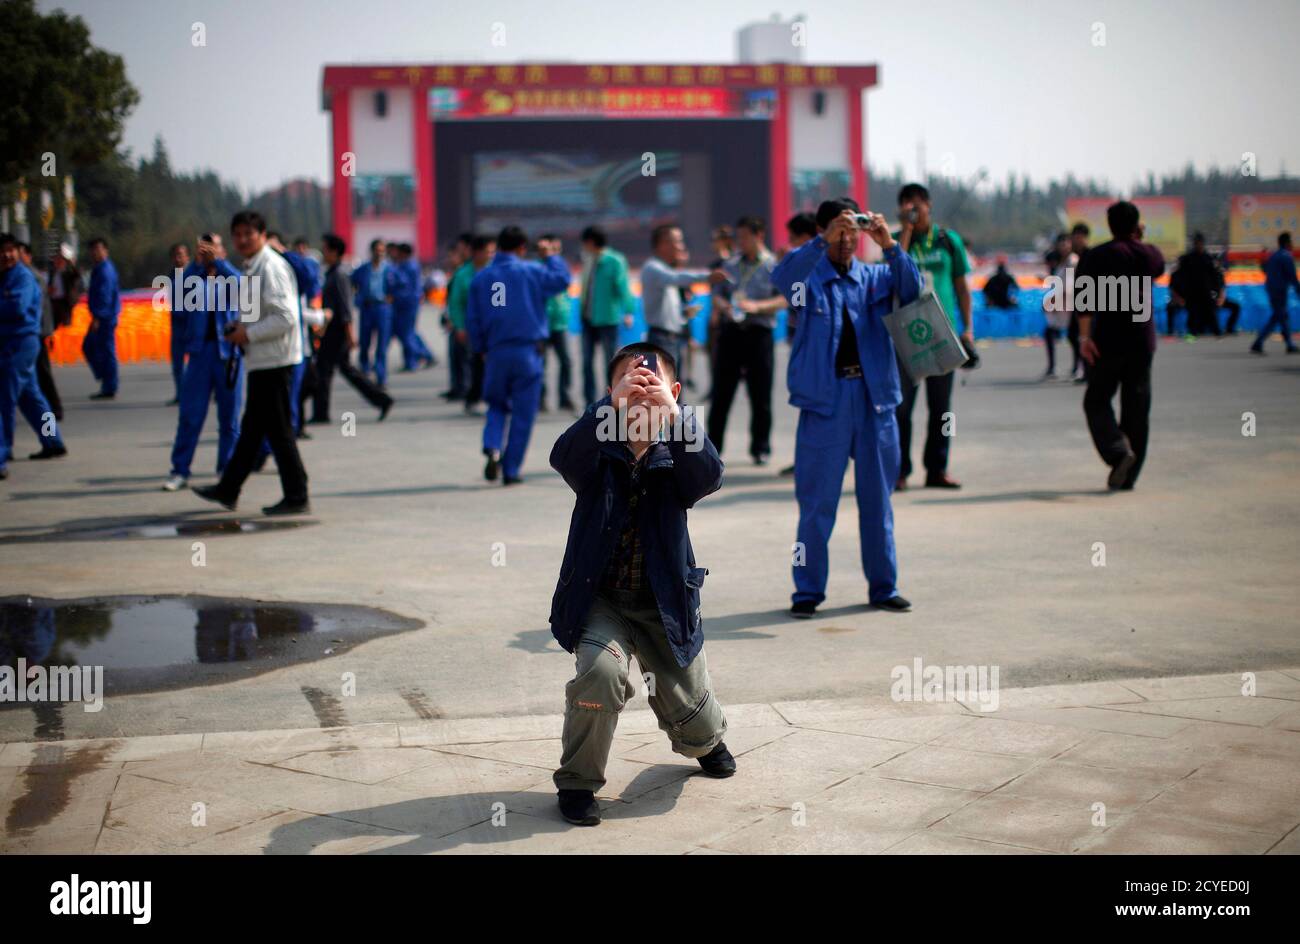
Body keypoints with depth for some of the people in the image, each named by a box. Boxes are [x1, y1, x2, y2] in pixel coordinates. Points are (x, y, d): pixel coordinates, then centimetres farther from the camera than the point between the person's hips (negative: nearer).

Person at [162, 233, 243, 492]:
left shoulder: (228, 277, 8)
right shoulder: (193, 277, 10)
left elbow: (240, 286, -15)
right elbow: (178, 293, -10)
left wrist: (217, 261, -21)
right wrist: (196, 262, -16)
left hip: (228, 351, 0)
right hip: (200, 351, 0)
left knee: (229, 415, 5)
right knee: (190, 414, -3)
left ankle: (227, 469, 14)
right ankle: (180, 471, -1)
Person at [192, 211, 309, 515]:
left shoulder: (271, 267, -16)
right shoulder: (252, 268, 16)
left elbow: (285, 318, -24)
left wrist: (248, 334, -16)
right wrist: (241, 330, 10)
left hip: (274, 361, -10)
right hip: (262, 361, 10)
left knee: (278, 430, -4)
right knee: (252, 428, 17)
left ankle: (296, 497, 3)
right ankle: (228, 490, 26)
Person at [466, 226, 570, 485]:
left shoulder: (481, 278, 3)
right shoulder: (531, 272, -5)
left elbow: (472, 320, 5)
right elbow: (562, 279, 5)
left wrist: (481, 349, 17)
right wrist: (551, 256, 19)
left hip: (496, 353, 3)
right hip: (528, 352, -2)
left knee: (497, 405, 19)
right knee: (523, 413, 6)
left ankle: (492, 447, -8)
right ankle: (511, 470, 6)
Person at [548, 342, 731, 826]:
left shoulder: (675, 459, -5)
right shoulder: (598, 456, -7)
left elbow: (709, 475, -27)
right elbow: (563, 455, -29)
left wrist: (673, 414, -41)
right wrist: (613, 404, -42)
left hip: (665, 603, 1)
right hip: (600, 599, -1)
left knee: (689, 710, 10)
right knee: (601, 670, -31)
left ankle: (707, 742, 51)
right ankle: (577, 781, -8)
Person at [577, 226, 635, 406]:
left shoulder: (614, 261, -10)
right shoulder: (588, 260, 9)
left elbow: (622, 286, -19)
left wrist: (628, 311, -30)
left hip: (607, 319, -7)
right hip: (588, 318, 7)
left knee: (611, 363, 0)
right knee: (587, 362, 7)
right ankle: (590, 404, 14)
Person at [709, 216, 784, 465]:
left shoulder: (773, 265, 1)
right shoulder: (730, 264, 13)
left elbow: (783, 300, -6)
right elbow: (717, 294, 13)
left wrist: (757, 306, -19)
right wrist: (723, 305, -9)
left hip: (758, 332, -3)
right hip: (731, 330, 3)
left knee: (760, 395, 2)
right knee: (722, 391, 2)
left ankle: (760, 448, 12)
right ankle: (712, 446, 7)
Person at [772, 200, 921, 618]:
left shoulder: (875, 278, 11)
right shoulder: (809, 279, 2)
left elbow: (911, 289, -5)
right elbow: (782, 277, -19)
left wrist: (890, 246, -19)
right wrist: (824, 241, -30)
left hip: (875, 400, 3)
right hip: (824, 401, -3)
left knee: (877, 500, 10)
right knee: (817, 503, 1)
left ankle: (883, 586, 19)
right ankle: (808, 591, 8)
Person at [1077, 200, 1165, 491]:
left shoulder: (1097, 256, -5)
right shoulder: (1150, 254, 7)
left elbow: (1084, 295, -16)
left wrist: (1084, 335, -18)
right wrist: (1140, 240, 25)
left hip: (1108, 339, -3)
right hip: (1142, 340, 3)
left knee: (1097, 400, 7)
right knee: (1136, 406, 7)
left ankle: (1119, 451, -19)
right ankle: (1129, 476, 8)